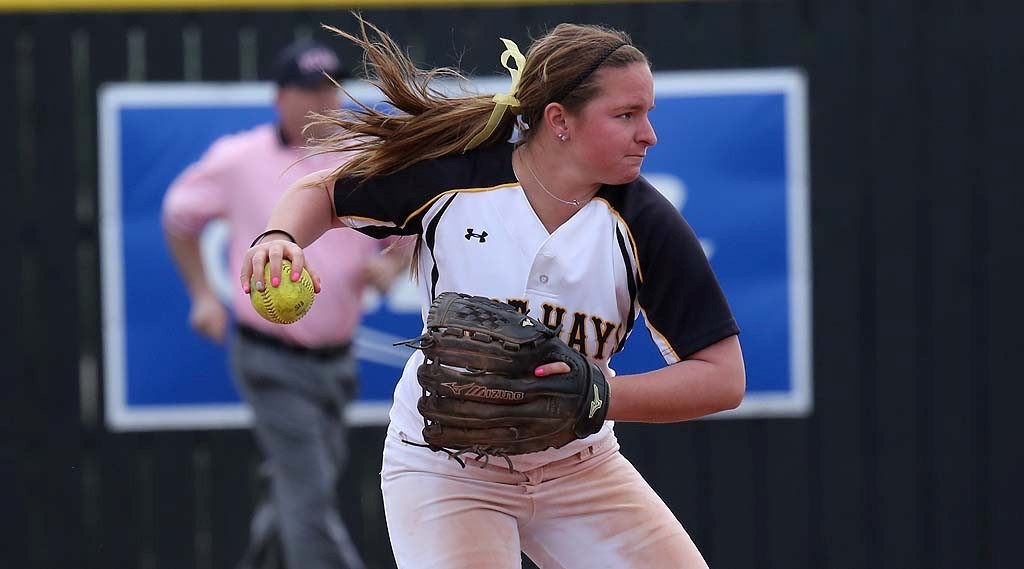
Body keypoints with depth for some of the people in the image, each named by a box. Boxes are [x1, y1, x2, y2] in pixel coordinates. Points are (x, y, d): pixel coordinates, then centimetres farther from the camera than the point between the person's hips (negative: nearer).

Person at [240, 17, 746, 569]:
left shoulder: (646, 224, -15)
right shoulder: (453, 172, -17)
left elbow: (722, 377, -16)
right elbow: (322, 192, 1)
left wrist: (600, 395, -32)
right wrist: (279, 238, -23)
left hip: (578, 468, 3)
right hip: (441, 469, -3)